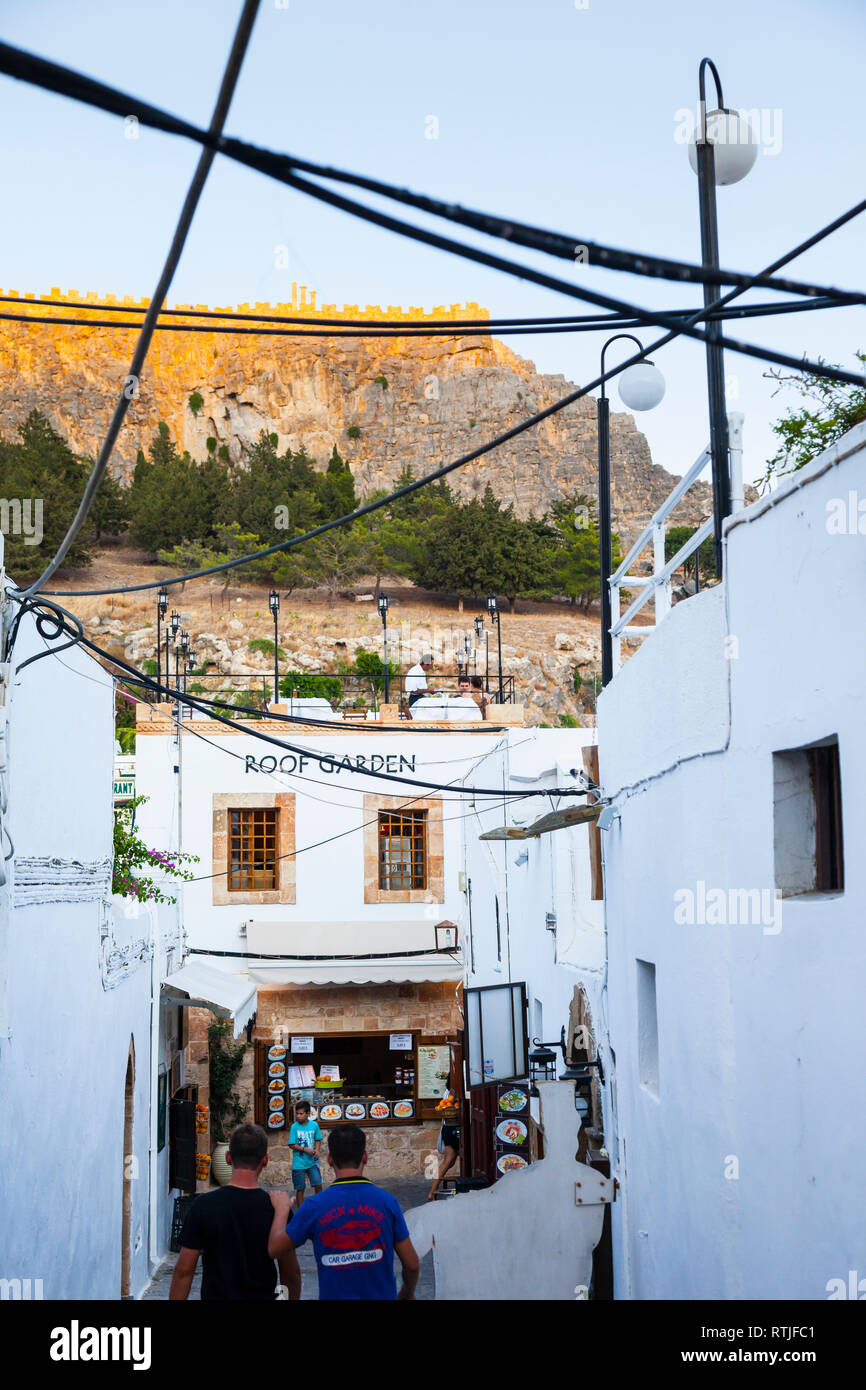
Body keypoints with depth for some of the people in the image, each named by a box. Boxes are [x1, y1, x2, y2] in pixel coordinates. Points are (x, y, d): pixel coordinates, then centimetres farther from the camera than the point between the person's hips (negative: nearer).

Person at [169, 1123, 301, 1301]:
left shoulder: (203, 1205, -11)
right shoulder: (277, 1207, -10)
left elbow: (183, 1270, -8)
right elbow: (291, 1273, -3)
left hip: (215, 1295, -1)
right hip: (262, 1296, 1)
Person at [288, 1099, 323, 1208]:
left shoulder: (314, 1125, -2)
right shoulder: (294, 1127, -8)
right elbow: (292, 1145, -8)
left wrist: (316, 1150, -8)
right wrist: (305, 1149, -17)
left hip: (312, 1162, 2)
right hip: (299, 1163, -2)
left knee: (318, 1185, -6)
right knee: (300, 1189, 5)